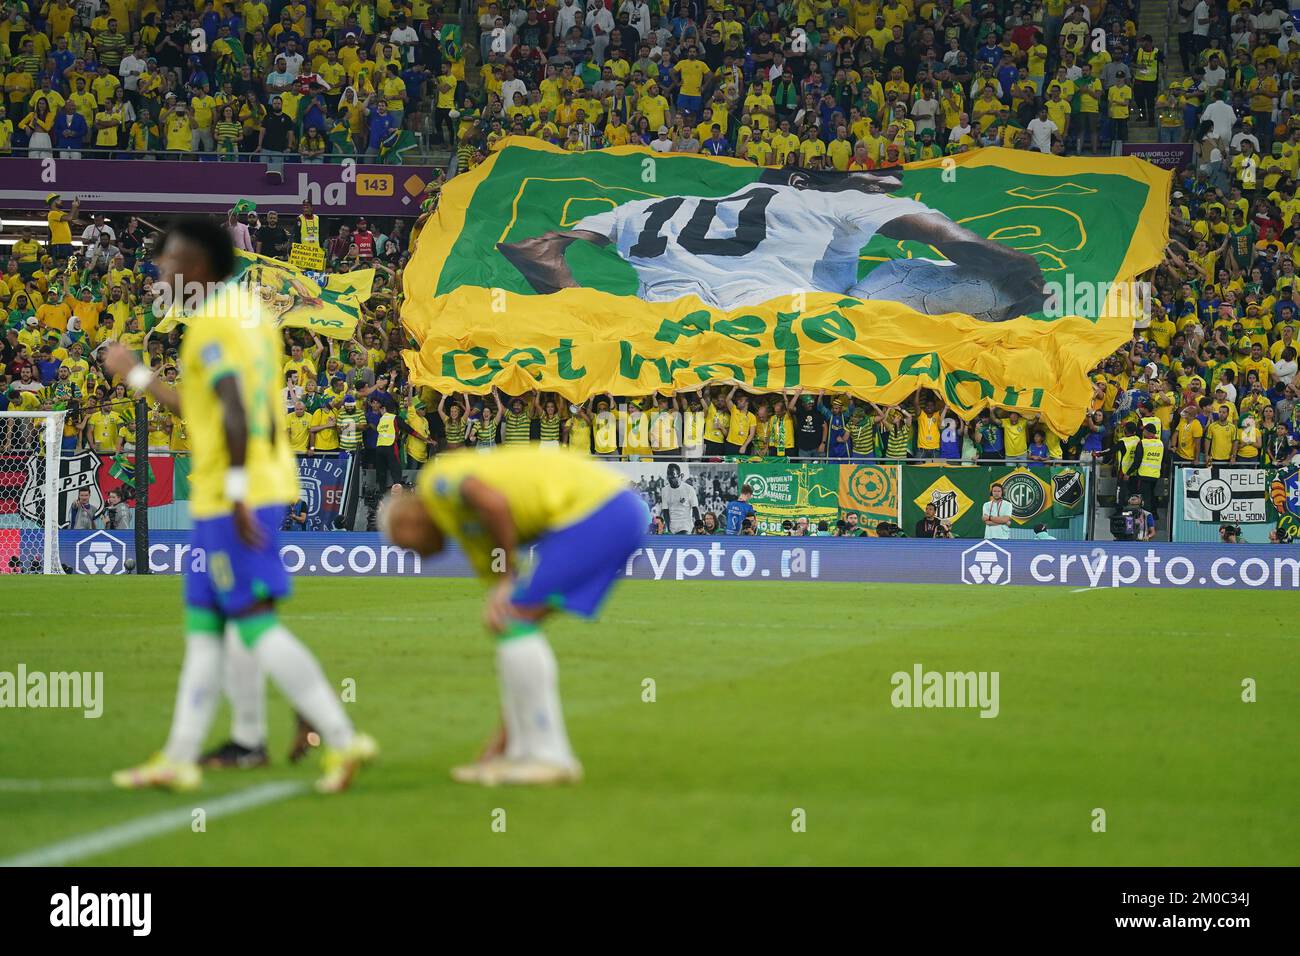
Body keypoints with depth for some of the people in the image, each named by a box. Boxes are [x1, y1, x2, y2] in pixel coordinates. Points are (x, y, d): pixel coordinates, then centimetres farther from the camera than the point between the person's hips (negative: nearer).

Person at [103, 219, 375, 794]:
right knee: (202, 627, 13)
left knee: (255, 622, -9)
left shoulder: (211, 322, -14)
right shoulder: (247, 312, 16)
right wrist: (137, 376, 32)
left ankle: (343, 739, -11)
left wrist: (237, 494, -25)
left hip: (229, 498, -10)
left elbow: (235, 408, -23)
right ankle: (179, 758, 17)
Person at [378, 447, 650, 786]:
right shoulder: (475, 539, 25)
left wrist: (508, 573, -4)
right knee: (515, 625, 16)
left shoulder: (436, 478, 3)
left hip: (595, 508, -10)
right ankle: (523, 752, 16)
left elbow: (494, 502, -20)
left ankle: (550, 756, -5)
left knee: (515, 622, -8)